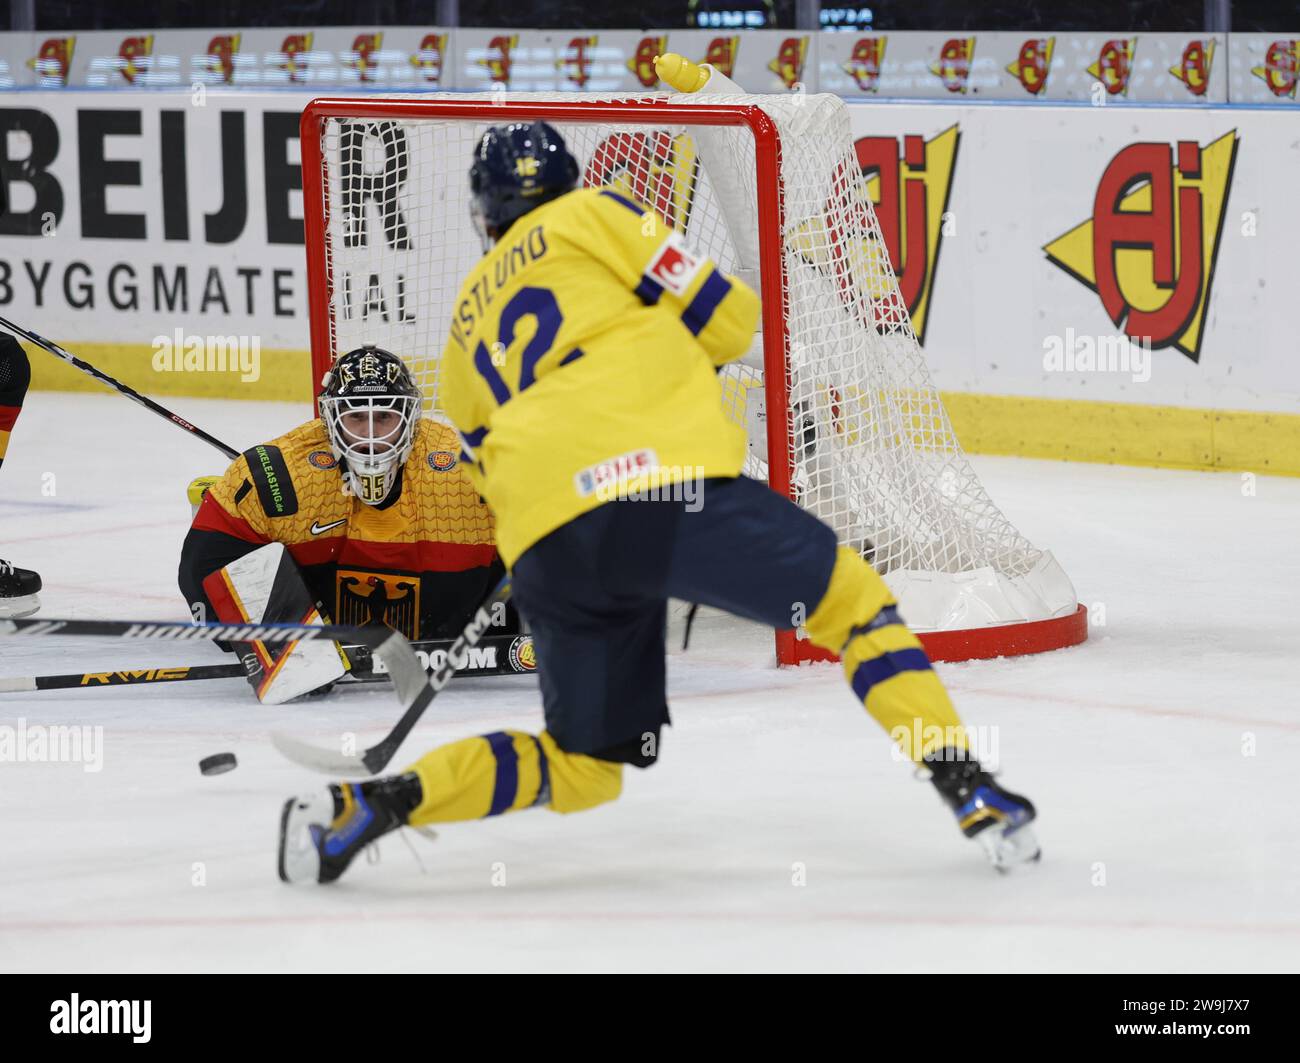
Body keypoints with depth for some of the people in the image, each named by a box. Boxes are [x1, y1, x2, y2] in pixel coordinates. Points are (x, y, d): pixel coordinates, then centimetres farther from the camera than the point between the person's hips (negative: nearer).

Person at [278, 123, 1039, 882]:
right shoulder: (595, 215, 16)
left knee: (582, 769, 17)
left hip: (546, 546, 4)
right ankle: (969, 789, 2)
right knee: (852, 597, 15)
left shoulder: (466, 329, 30)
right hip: (667, 488, -4)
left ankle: (364, 806, 1)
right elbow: (724, 318, 11)